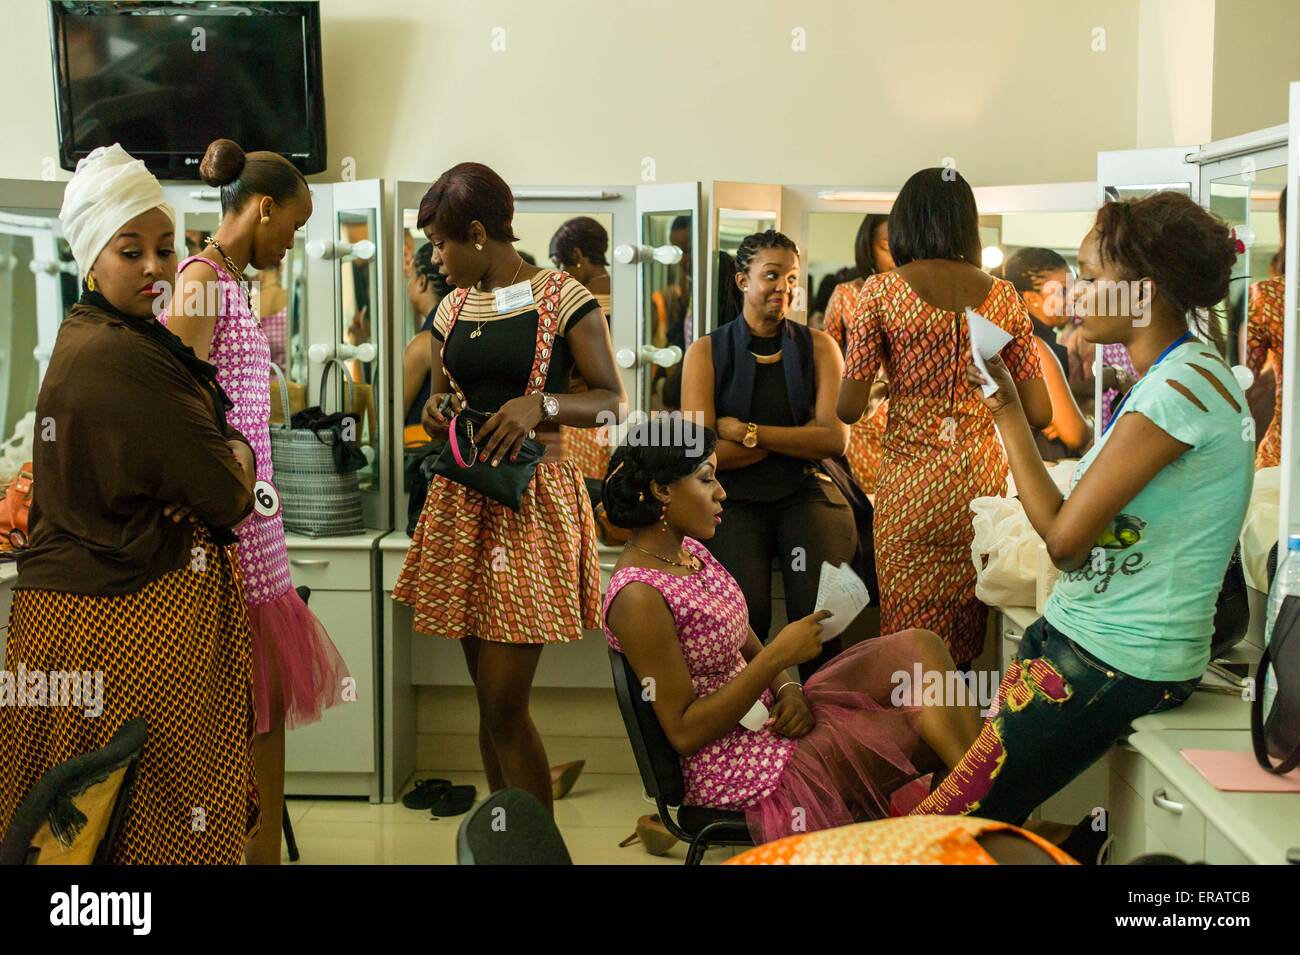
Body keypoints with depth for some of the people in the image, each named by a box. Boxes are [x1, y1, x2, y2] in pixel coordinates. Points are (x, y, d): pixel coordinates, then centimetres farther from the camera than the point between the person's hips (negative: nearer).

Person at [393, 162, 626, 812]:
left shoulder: (562, 299, -5)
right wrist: (438, 410, 0)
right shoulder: (452, 309, 13)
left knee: (504, 706, -9)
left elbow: (613, 402, -4)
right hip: (462, 499, 6)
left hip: (533, 500, -6)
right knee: (491, 701, 10)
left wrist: (540, 404, -20)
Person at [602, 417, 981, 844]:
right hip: (741, 768, -9)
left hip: (766, 714, 9)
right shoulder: (638, 595, -23)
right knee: (930, 726, -12)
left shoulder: (690, 551, 5)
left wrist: (788, 689, -10)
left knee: (917, 645, -7)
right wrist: (778, 657, -24)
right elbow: (684, 733, -23)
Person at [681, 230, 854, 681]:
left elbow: (836, 439, -3)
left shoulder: (818, 347, 10)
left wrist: (744, 432, -8)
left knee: (820, 608, -25)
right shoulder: (707, 352, 5)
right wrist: (799, 438, -6)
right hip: (736, 498, -1)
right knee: (744, 614, -27)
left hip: (807, 492, 1)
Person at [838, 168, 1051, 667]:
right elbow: (1039, 413, 2)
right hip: (983, 480, 3)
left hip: (910, 483, -3)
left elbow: (848, 410, -7)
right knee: (966, 636, 14)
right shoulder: (1003, 296, 2)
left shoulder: (881, 292, -6)